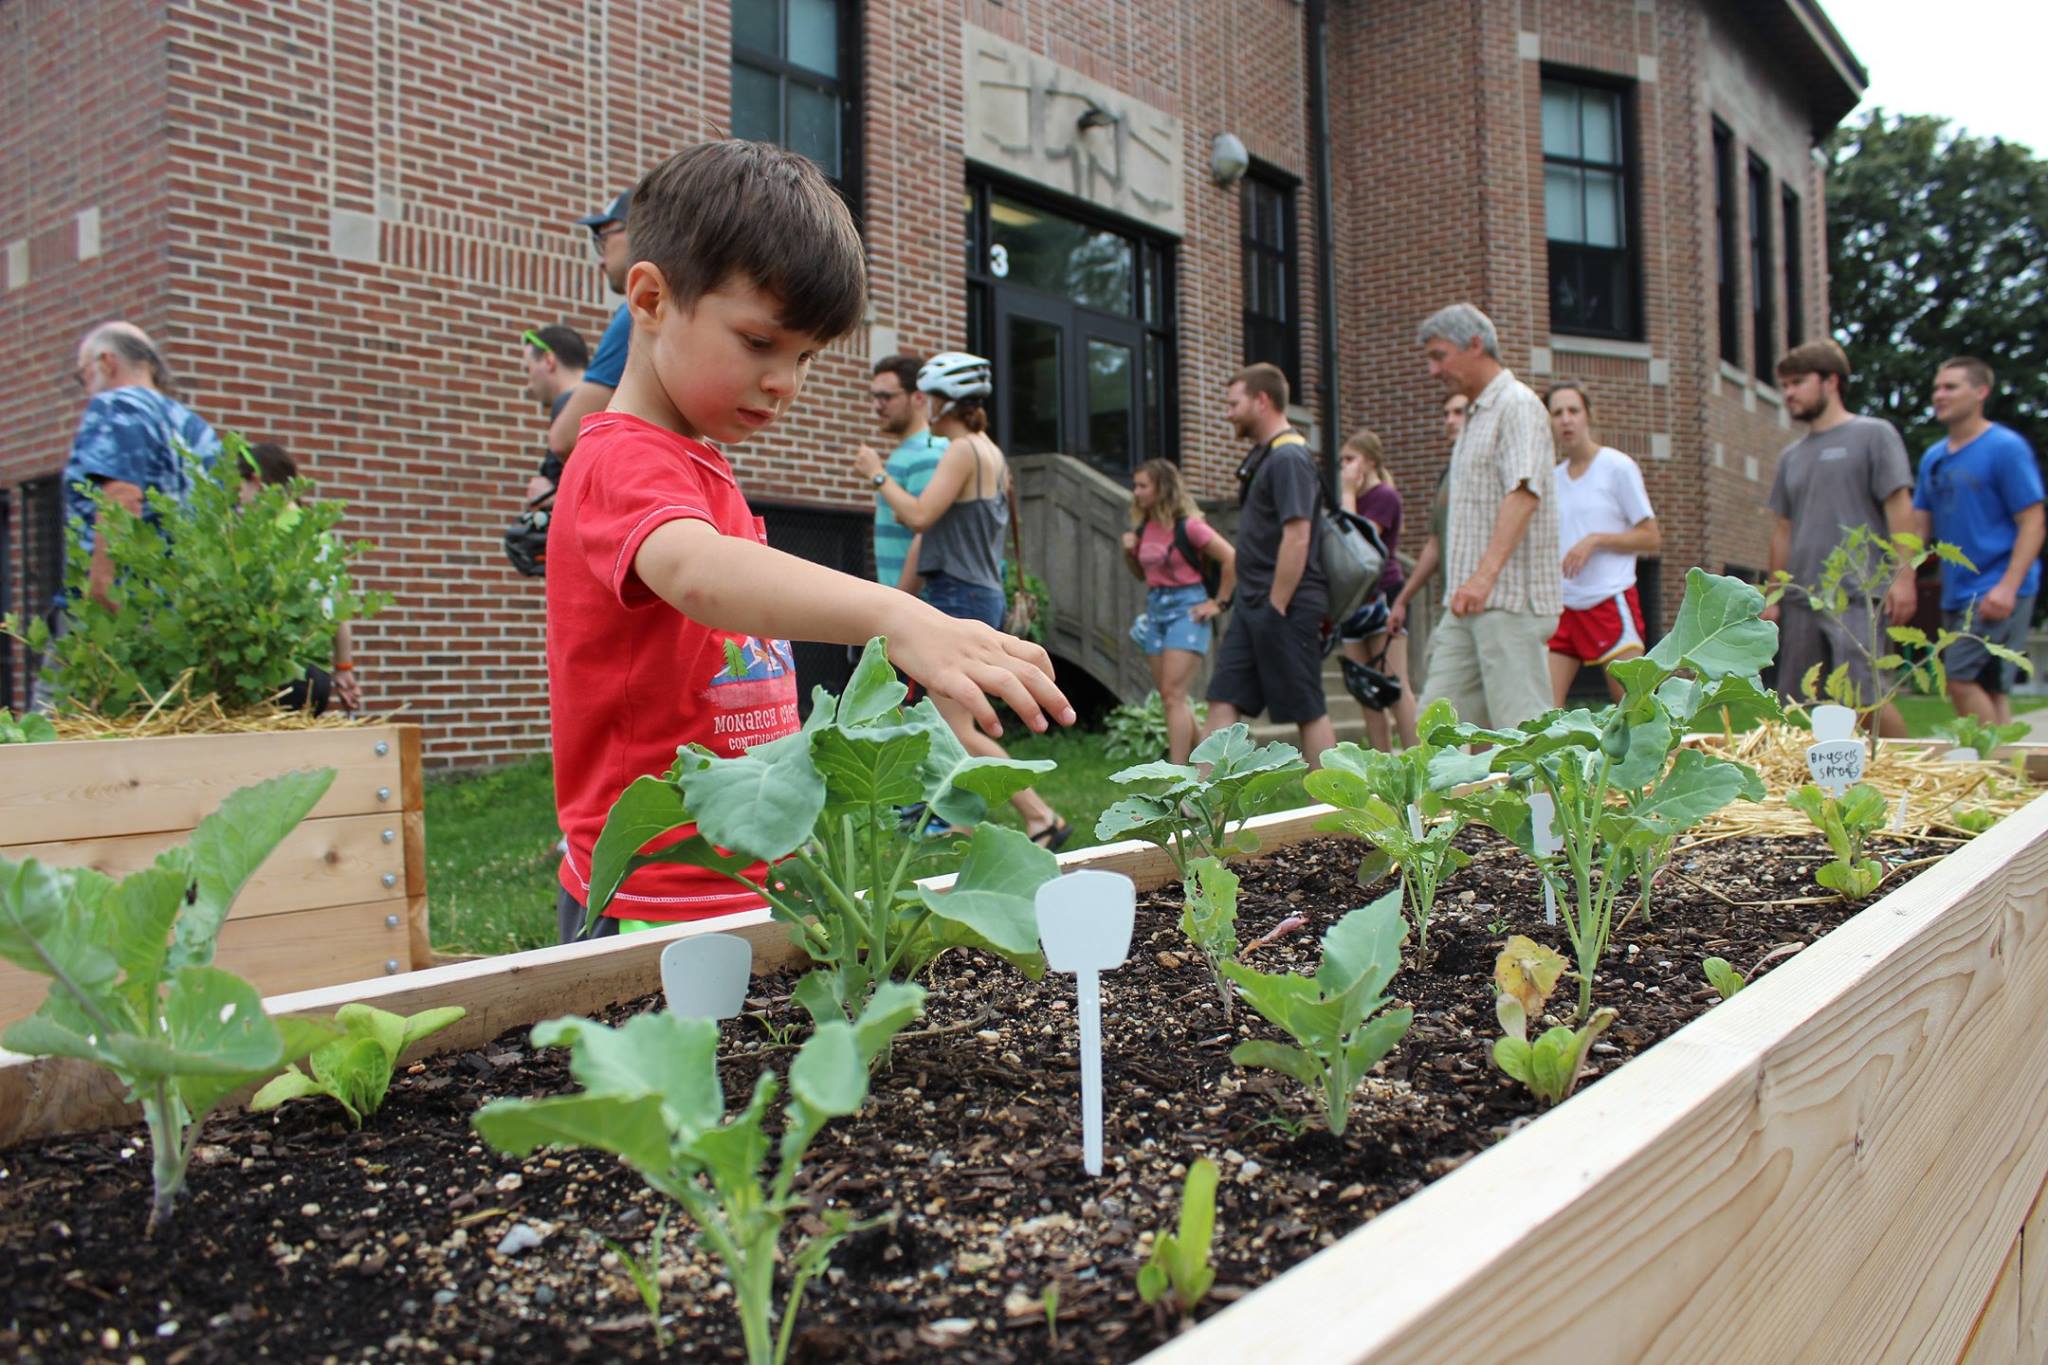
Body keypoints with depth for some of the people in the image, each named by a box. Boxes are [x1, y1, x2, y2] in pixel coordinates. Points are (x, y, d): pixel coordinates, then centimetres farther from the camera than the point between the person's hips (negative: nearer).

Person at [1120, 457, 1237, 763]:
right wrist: (1129, 553, 2)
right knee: (1169, 697, 11)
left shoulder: (1187, 525, -12)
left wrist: (1219, 603, -10)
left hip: (1186, 607, -8)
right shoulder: (1142, 527, 8)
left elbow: (1231, 558, -13)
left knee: (1173, 695, -13)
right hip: (1154, 608, 8)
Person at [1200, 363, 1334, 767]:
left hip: (1284, 607, -10)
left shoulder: (1288, 457, -14)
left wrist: (1276, 608, -19)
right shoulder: (1264, 455, 16)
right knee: (1223, 701, 7)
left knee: (1307, 711, -1)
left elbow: (1297, 538, -21)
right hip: (1252, 604, 10)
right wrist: (1256, 606, 16)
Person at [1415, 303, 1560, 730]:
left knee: (1525, 731, -7)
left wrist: (1486, 573, -31)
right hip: (1468, 601, 9)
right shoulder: (1475, 415, 22)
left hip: (1510, 598, -9)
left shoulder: (1518, 405, -7)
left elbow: (1523, 494, -21)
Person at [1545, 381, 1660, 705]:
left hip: (1611, 601, -5)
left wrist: (1595, 540, -14)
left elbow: (1652, 539, -3)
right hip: (1562, 605, 5)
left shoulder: (1618, 466, -1)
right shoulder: (1553, 478, 14)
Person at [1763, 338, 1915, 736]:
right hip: (1800, 599, 6)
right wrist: (1773, 597, 14)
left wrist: (1903, 575, -12)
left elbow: (1899, 506, -4)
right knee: (1798, 703, 6)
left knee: (1864, 696, -14)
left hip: (1859, 596, -6)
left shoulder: (1874, 435, 2)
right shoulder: (1791, 456, 18)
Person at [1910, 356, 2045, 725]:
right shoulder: (1934, 456, 12)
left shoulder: (2006, 447, -7)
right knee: (1987, 689, 8)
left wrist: (2008, 587, -20)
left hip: (1996, 593, -7)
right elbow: (1920, 525, 14)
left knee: (1960, 678, -15)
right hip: (1956, 593, 7)